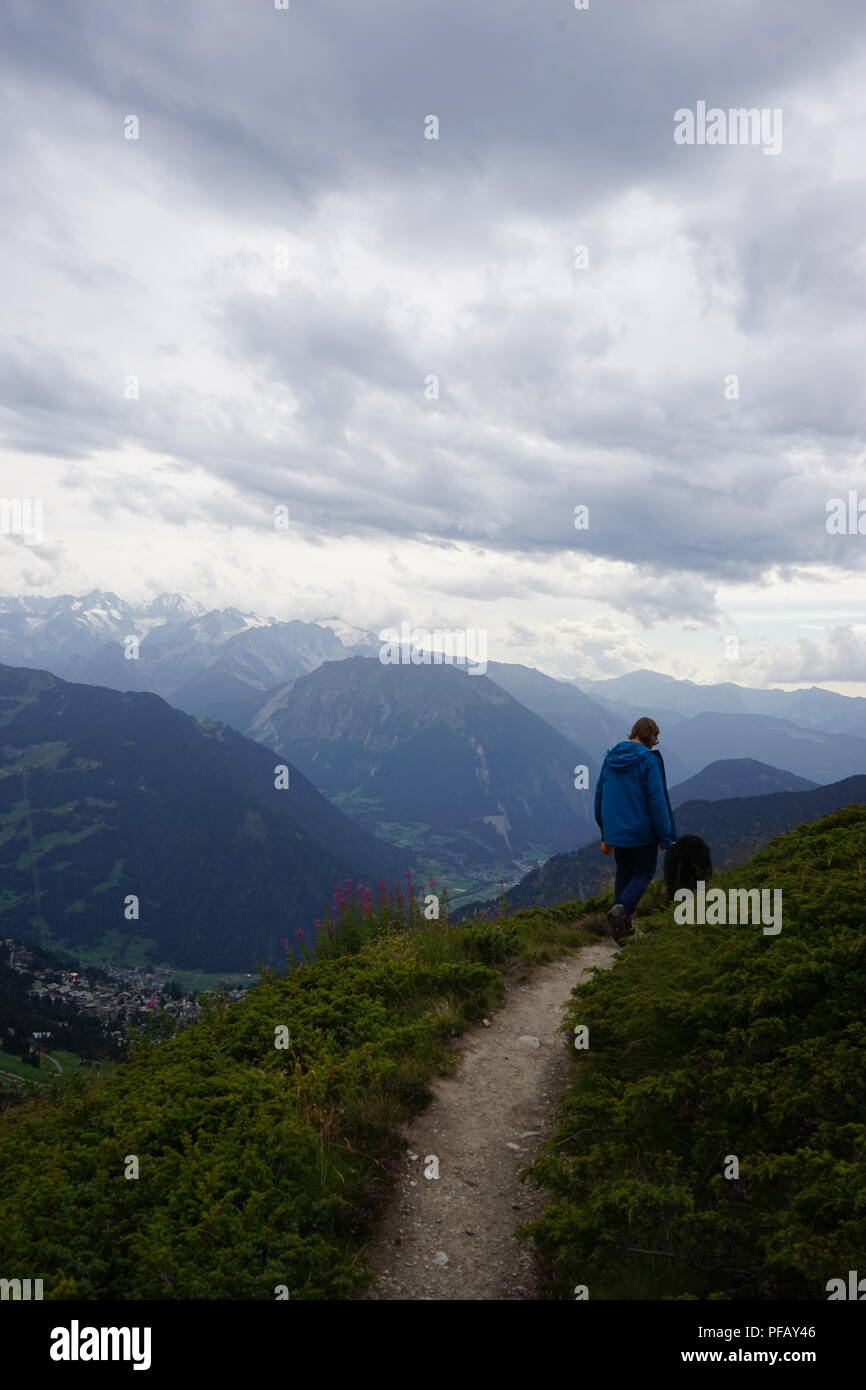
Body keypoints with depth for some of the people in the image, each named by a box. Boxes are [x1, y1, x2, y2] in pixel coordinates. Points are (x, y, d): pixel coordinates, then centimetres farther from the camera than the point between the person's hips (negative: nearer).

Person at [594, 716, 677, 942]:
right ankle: (621, 909, -17)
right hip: (641, 831, -6)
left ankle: (622, 923, 14)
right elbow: (657, 799, -16)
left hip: (615, 829, 6)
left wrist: (604, 830, 19)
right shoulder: (648, 760, -14)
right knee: (643, 874, 6)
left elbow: (599, 795, 11)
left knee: (623, 872, 17)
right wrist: (666, 836, -11)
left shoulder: (611, 757, 6)